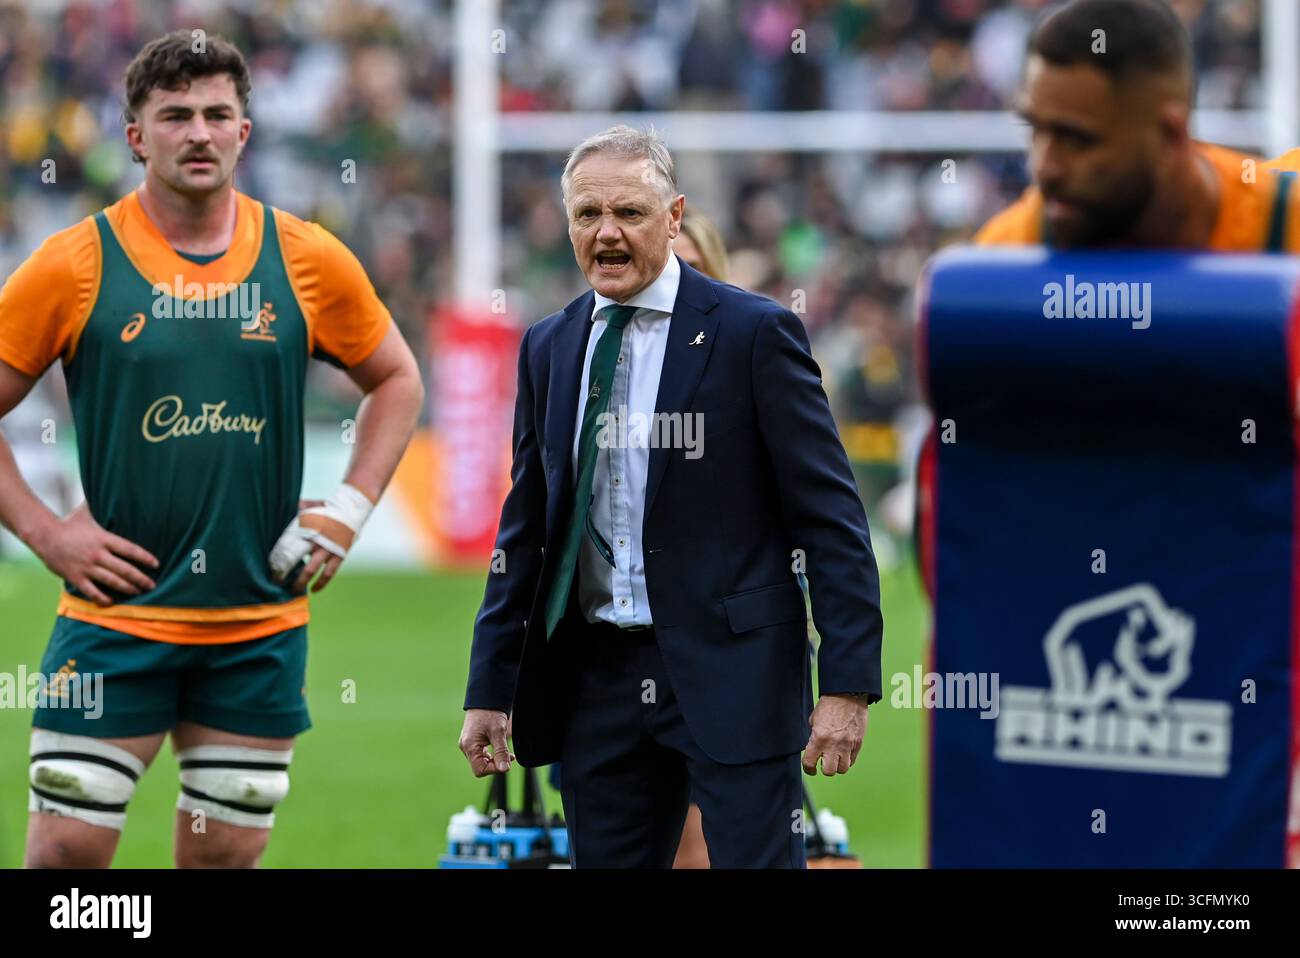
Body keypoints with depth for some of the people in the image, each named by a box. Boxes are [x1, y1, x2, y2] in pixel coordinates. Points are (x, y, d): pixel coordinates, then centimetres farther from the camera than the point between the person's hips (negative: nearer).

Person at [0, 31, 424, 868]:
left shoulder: (308, 261, 2)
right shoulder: (76, 265, -5)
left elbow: (397, 380, 16)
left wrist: (351, 508, 4)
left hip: (263, 622, 2)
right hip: (117, 612, -2)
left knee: (227, 852, 7)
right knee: (67, 846, -5)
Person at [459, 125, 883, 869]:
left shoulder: (754, 333, -5)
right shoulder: (549, 349, 11)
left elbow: (832, 518, -6)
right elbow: (526, 528, 16)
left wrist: (849, 683, -13)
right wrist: (490, 689, 11)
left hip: (730, 670, -5)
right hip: (596, 681, 5)